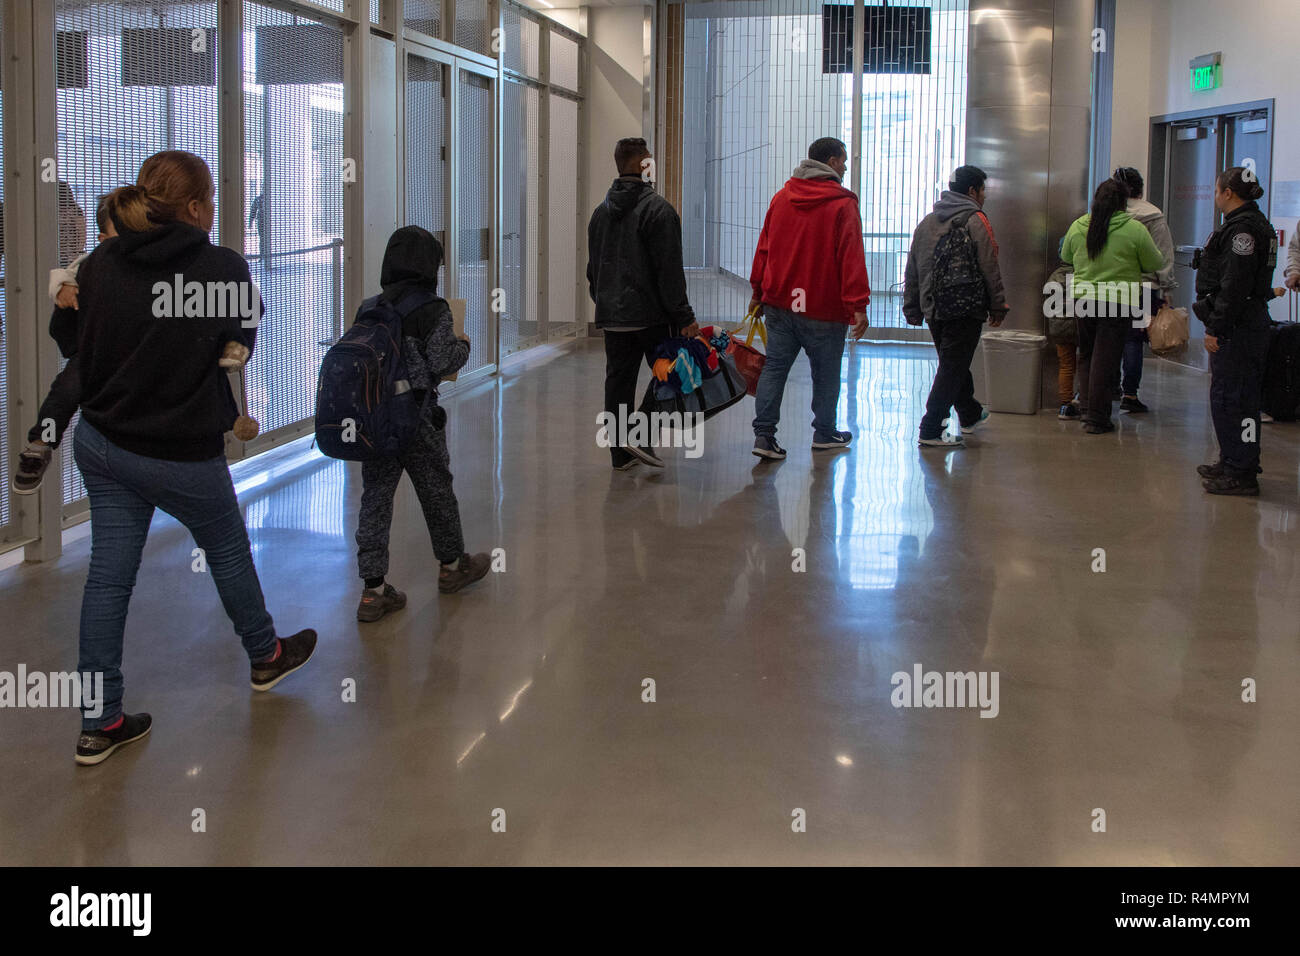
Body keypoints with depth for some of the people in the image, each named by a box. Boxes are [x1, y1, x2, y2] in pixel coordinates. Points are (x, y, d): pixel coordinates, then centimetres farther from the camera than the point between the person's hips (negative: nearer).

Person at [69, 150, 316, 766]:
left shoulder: (99, 265, -6)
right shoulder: (224, 268, -18)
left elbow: (76, 342, 4)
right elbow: (242, 340, -3)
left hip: (101, 443, 4)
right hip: (183, 455, -4)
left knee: (109, 572, 8)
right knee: (227, 549, 20)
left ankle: (99, 723, 12)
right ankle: (265, 657, 43)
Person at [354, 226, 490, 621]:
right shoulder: (433, 310, -11)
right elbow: (443, 363, -15)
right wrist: (462, 345, 4)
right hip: (417, 417, -4)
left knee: (375, 496, 5)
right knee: (436, 491, 15)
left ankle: (373, 589, 2)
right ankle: (453, 565, 34)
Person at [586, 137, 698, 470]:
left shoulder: (601, 212, 13)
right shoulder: (657, 208, -11)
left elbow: (593, 268, 20)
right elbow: (669, 270, -15)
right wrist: (684, 316, -12)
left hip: (611, 316, 6)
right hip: (652, 315, -6)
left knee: (618, 381, 9)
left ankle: (621, 453, 10)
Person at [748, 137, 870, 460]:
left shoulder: (782, 197, 9)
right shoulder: (842, 204, -9)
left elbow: (764, 247, 11)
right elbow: (851, 257, -13)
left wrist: (759, 292, 17)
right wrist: (858, 306, -14)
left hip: (779, 302, 5)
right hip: (824, 309, -5)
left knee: (774, 367, 6)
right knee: (825, 373, 10)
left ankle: (763, 433, -1)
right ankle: (824, 434, 22)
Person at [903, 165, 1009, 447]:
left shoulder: (927, 222, 13)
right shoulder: (975, 220, -8)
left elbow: (912, 271, 15)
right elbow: (990, 268, -11)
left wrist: (913, 309, 19)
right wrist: (998, 306, -4)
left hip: (933, 310, 7)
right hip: (966, 309, -7)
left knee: (953, 363, 22)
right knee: (952, 368, -3)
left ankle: (970, 415, 40)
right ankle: (931, 430, -6)